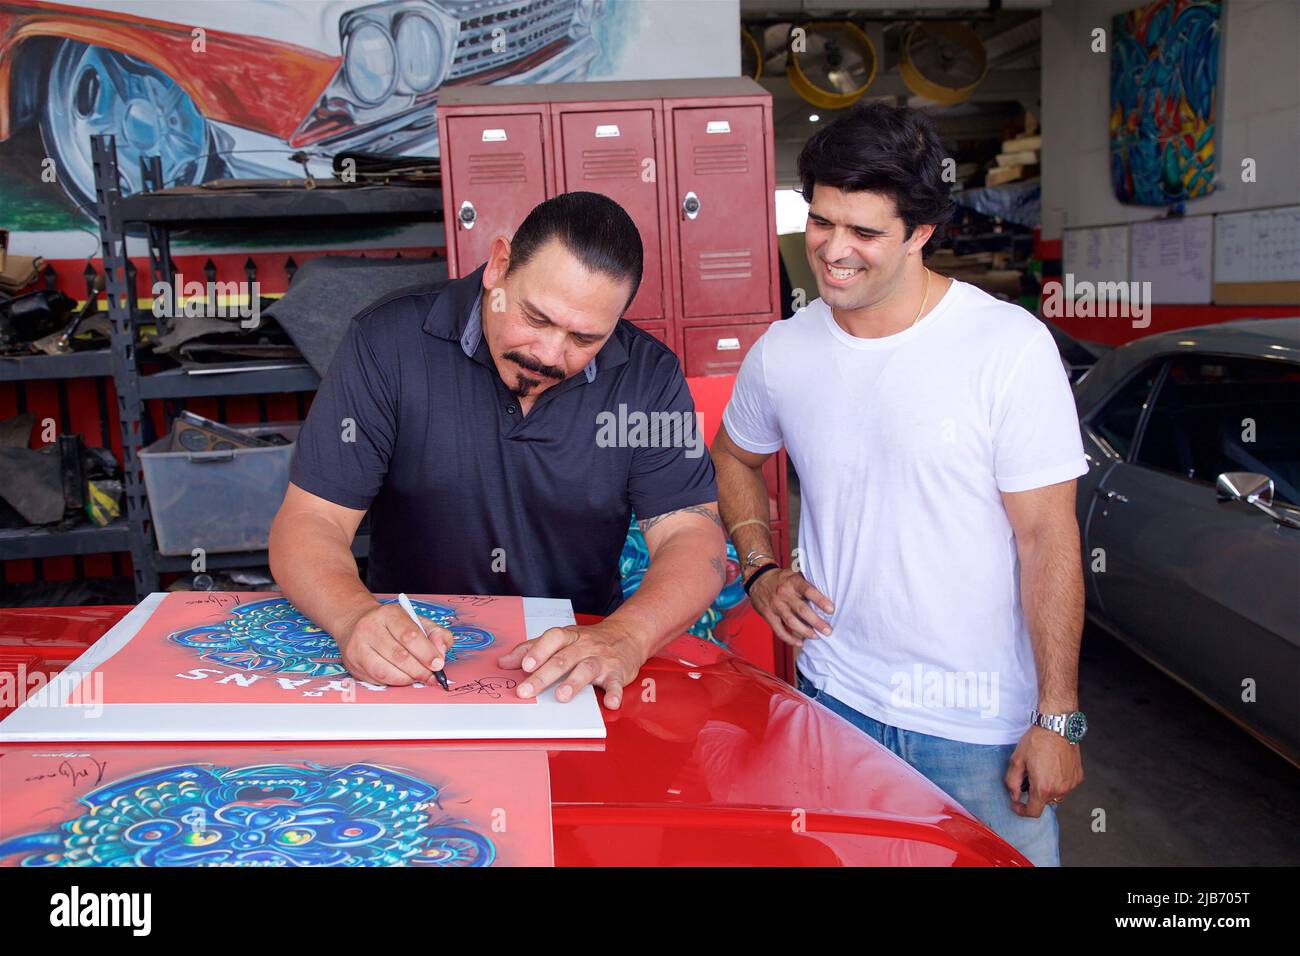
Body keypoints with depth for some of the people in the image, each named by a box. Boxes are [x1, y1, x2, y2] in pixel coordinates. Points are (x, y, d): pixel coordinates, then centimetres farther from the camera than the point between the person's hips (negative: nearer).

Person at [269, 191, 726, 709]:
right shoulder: (388, 343, -9)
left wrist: (624, 638, -30)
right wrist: (356, 616, -32)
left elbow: (693, 537, -10)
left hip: (573, 664, 0)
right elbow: (310, 520, -10)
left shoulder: (648, 375, -5)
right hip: (410, 666, 0)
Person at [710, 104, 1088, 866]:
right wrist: (761, 570, 2)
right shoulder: (782, 351, -2)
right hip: (833, 699, 4)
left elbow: (1047, 539, -12)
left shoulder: (1011, 346, -14)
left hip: (981, 722, -3)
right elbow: (735, 456, 17)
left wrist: (1058, 719, -12)